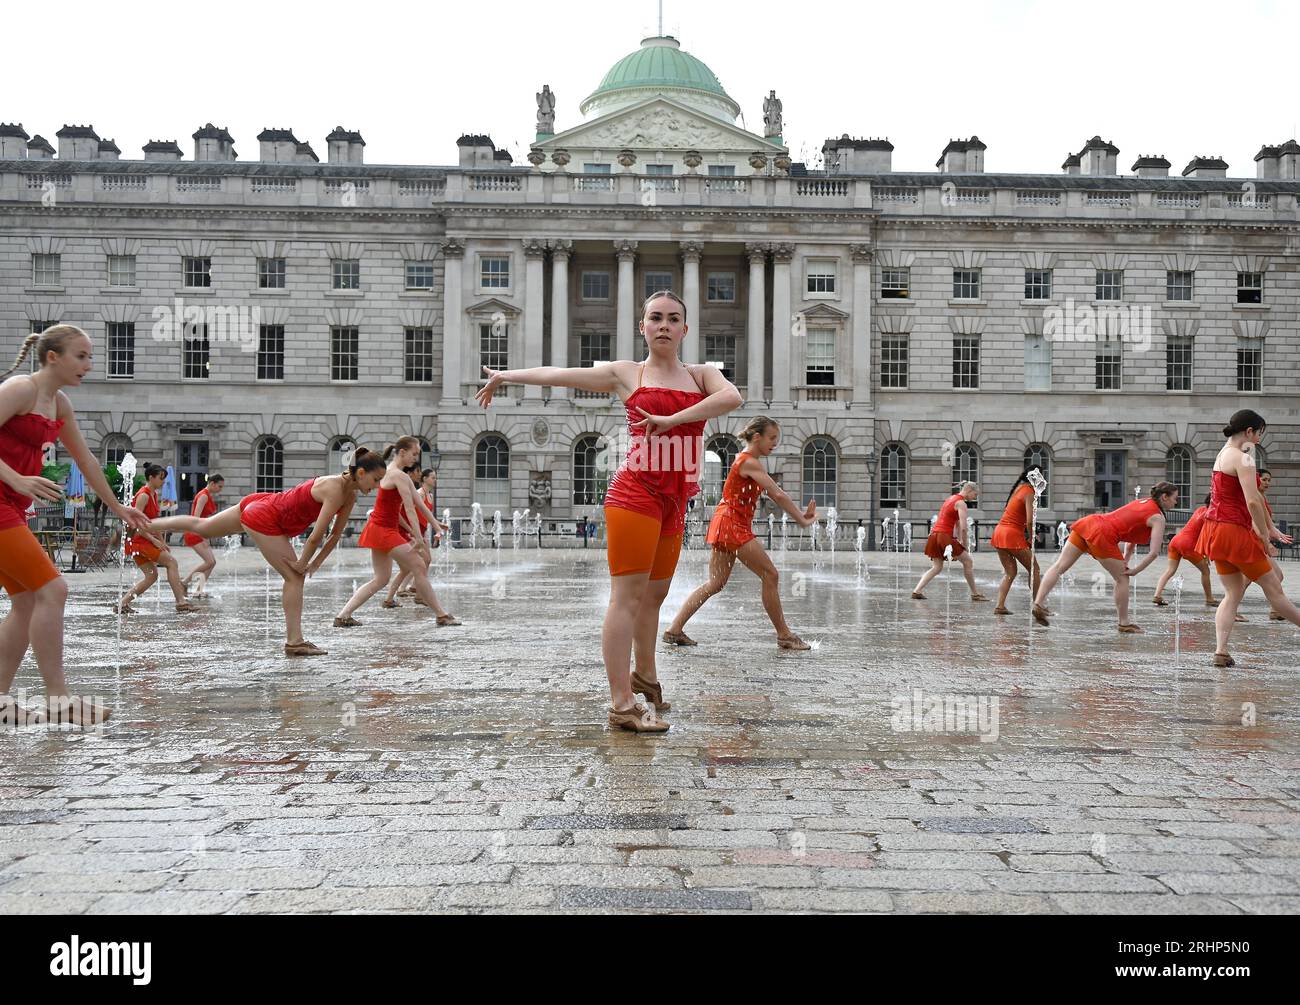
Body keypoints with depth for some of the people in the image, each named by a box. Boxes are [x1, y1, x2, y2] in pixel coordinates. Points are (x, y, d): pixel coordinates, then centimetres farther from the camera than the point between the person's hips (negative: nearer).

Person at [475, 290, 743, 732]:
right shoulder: (626, 373, 6)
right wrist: (506, 375, 21)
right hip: (635, 493, -4)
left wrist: (673, 419, -17)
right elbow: (559, 374, 14)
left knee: (655, 594, 16)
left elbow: (732, 397, -8)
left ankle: (644, 675, 36)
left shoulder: (702, 373, 13)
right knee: (628, 595, -8)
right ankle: (621, 704, -5)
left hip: (674, 501, 4)